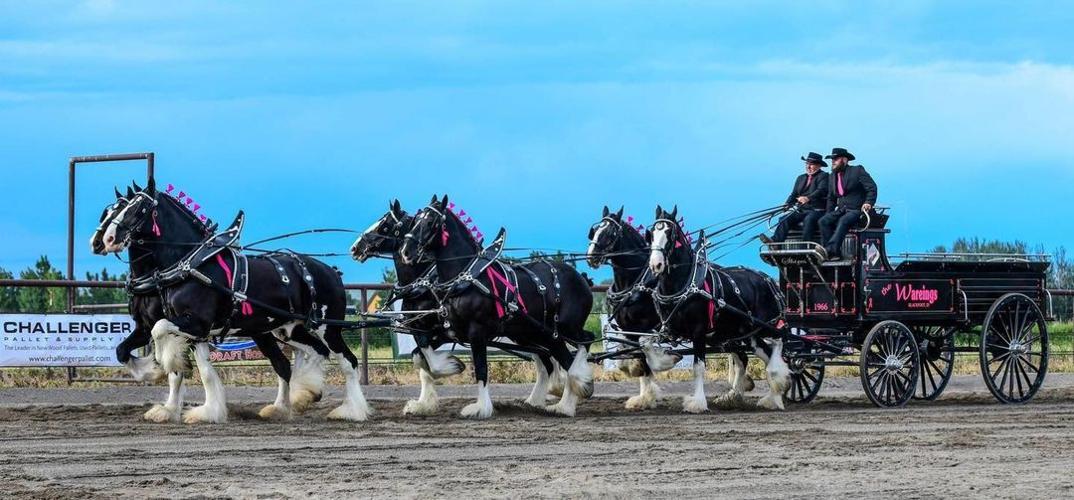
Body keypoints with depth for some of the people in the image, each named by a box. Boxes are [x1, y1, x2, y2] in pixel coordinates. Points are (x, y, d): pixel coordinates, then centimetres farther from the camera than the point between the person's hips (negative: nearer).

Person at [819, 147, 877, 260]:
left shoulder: (857, 171, 0)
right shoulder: (832, 176, 19)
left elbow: (872, 188, -6)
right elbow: (831, 198, 25)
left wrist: (868, 202, -22)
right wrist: (829, 213, 10)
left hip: (857, 210, -6)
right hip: (841, 210, 6)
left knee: (843, 221, -36)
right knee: (823, 221, -20)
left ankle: (831, 249, -48)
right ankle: (834, 254, -26)